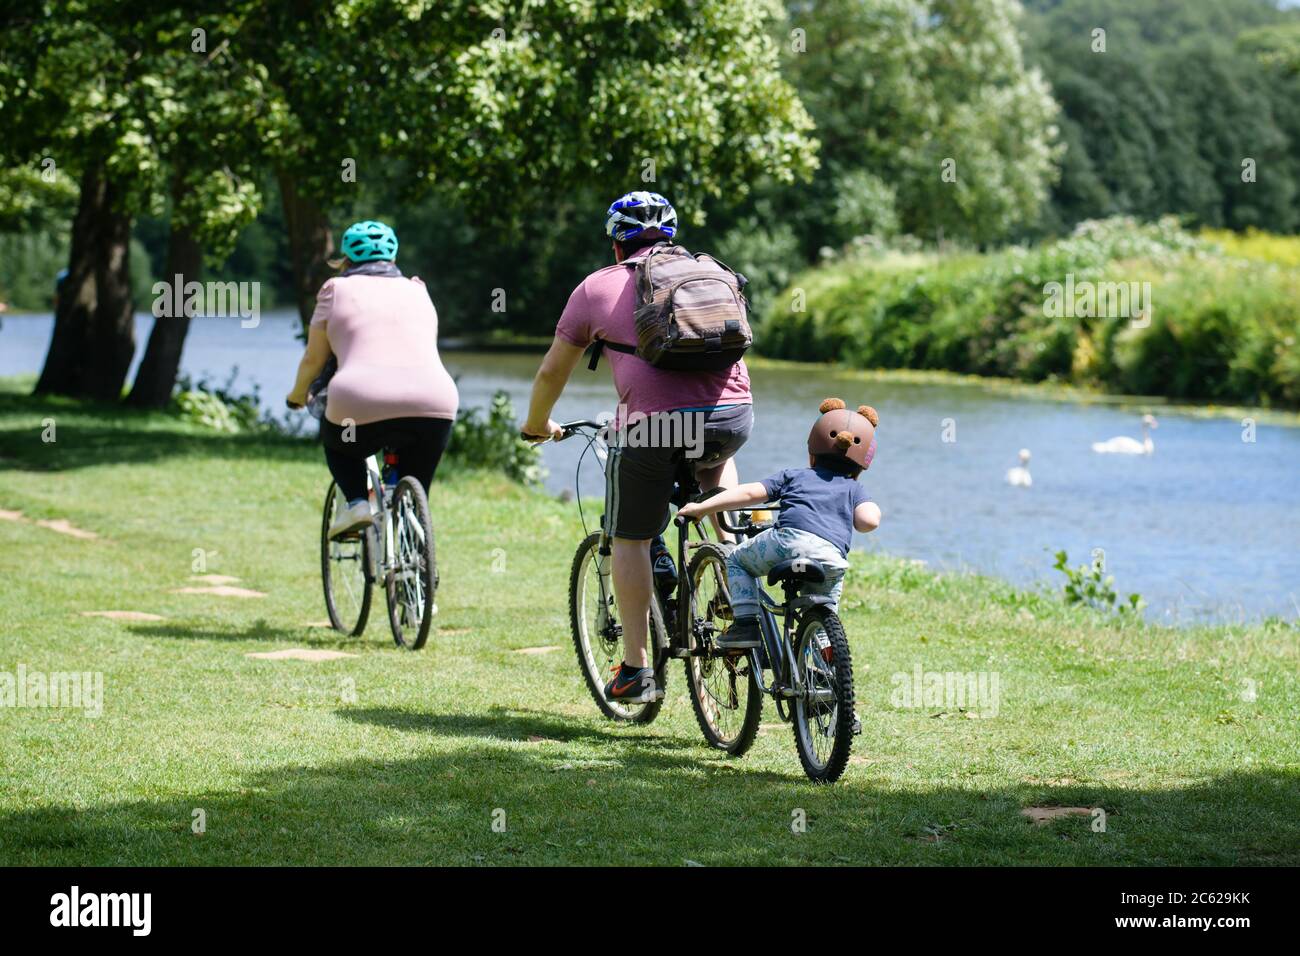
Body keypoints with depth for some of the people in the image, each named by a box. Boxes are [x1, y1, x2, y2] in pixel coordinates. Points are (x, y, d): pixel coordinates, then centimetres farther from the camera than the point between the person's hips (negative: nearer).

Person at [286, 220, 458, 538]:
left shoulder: (338, 289, 15)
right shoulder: (416, 291, 25)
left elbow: (313, 359, 20)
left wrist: (298, 395, 39)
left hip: (363, 405, -3)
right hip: (433, 405, 3)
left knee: (335, 440, 30)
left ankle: (356, 501, 8)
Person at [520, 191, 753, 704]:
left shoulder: (597, 287, 14)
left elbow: (552, 372, 20)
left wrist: (538, 425, 40)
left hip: (654, 421, -3)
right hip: (734, 415, 3)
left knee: (630, 541, 15)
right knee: (716, 460, 38)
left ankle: (635, 670, 12)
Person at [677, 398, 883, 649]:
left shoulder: (795, 475, 29)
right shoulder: (854, 488, 29)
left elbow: (749, 492, 19)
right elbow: (869, 521, 9)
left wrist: (702, 507, 23)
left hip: (789, 538, -2)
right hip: (831, 559, 2)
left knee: (737, 560, 25)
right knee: (826, 606, 32)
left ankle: (745, 622, 9)